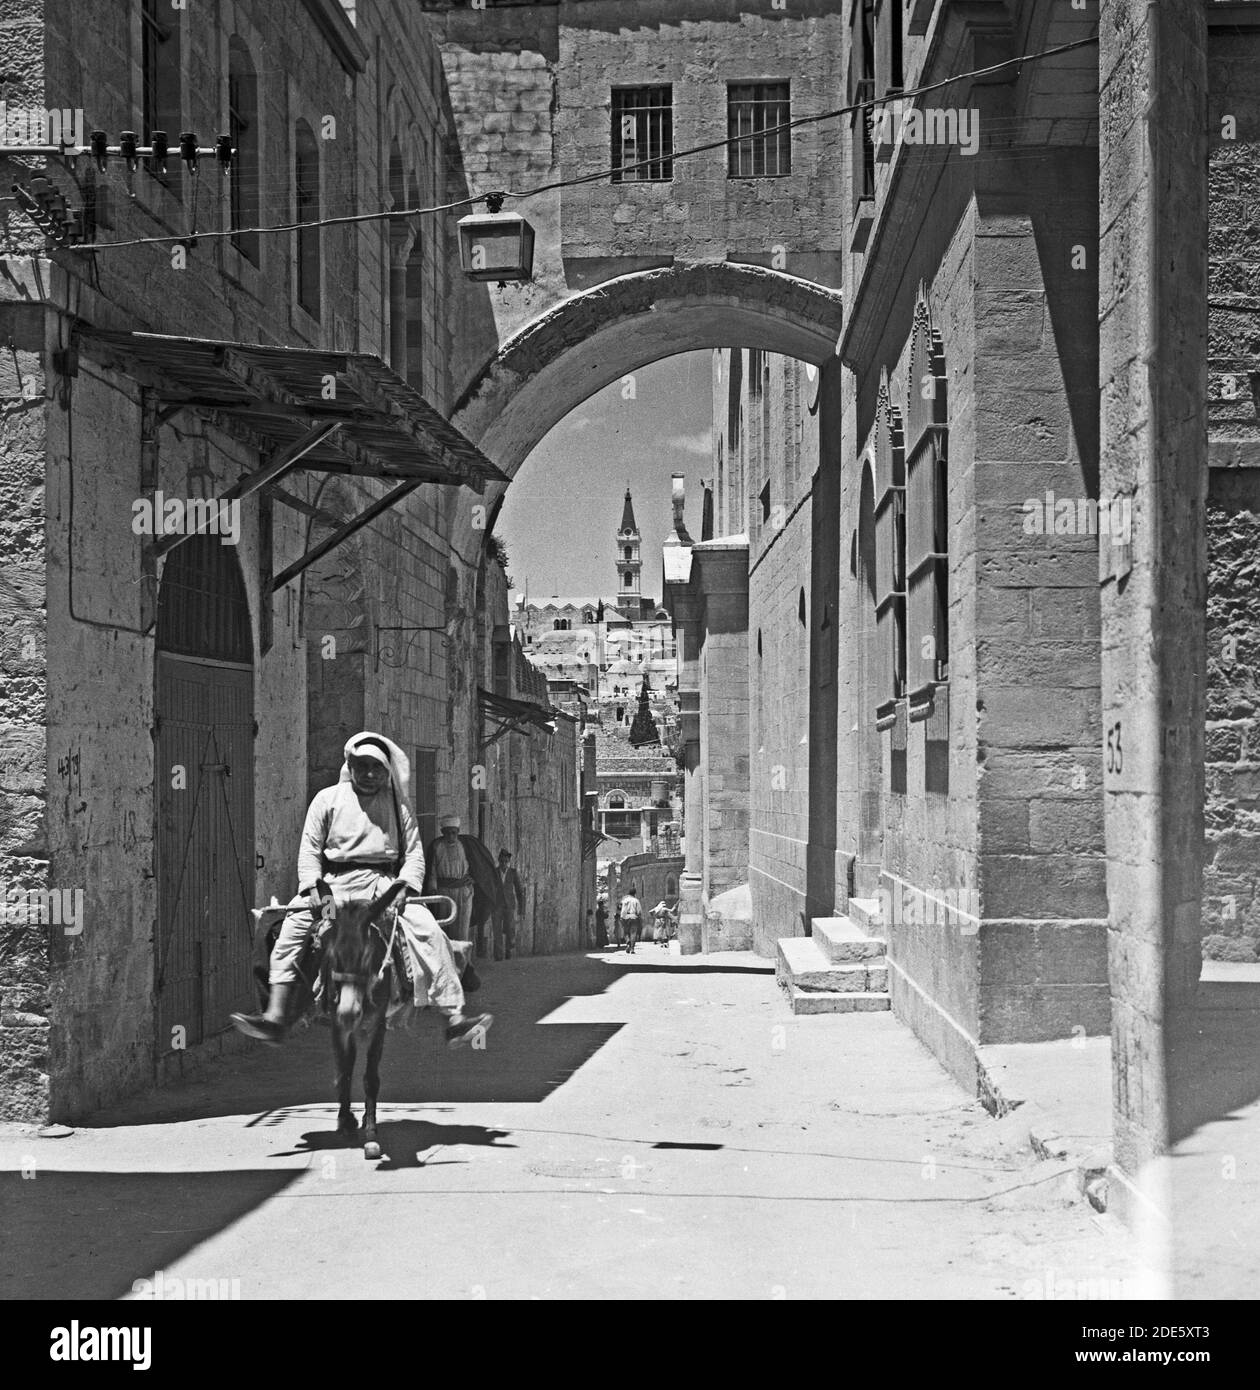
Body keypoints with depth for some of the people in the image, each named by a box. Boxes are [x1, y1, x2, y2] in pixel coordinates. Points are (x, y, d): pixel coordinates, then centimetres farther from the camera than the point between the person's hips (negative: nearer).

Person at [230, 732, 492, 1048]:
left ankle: (454, 1017, -23)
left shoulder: (397, 804, 13)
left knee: (428, 931, -22)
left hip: (385, 883, 0)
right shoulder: (328, 798, 9)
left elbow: (414, 852, 10)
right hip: (336, 881, 0)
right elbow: (310, 847, 7)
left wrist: (405, 887, -9)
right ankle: (275, 1016, -24)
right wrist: (311, 888, -8)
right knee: (291, 929, -23)